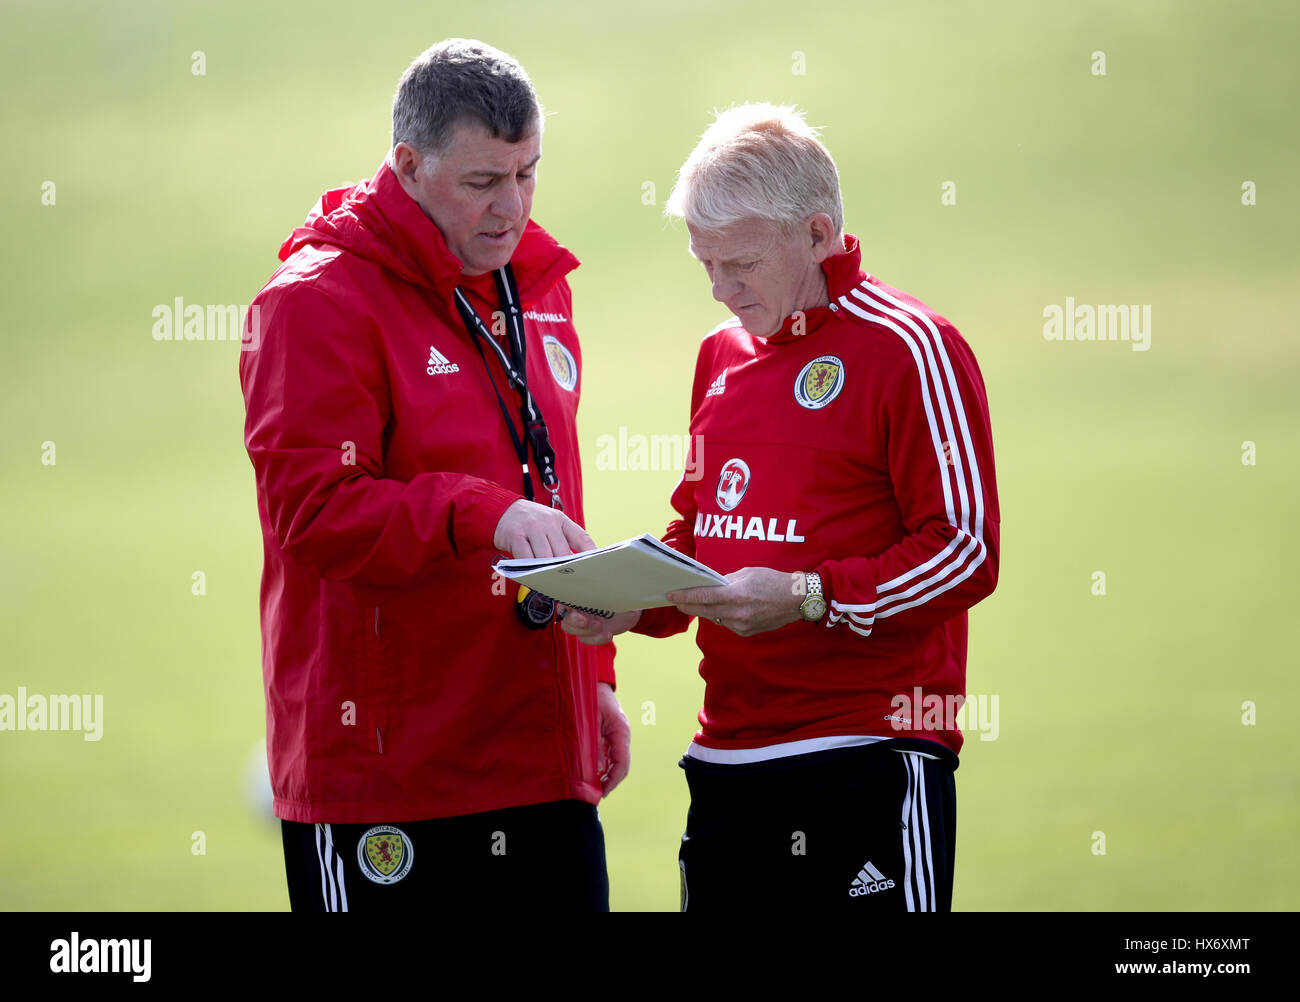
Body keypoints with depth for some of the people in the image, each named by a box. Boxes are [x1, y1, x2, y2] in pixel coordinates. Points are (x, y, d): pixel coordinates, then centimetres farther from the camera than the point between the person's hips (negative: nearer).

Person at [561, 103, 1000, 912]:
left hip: (869, 757, -7)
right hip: (727, 764, 7)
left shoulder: (908, 350, -7)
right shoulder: (722, 354, 16)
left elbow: (966, 550, -11)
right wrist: (635, 602, 4)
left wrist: (809, 597, -20)